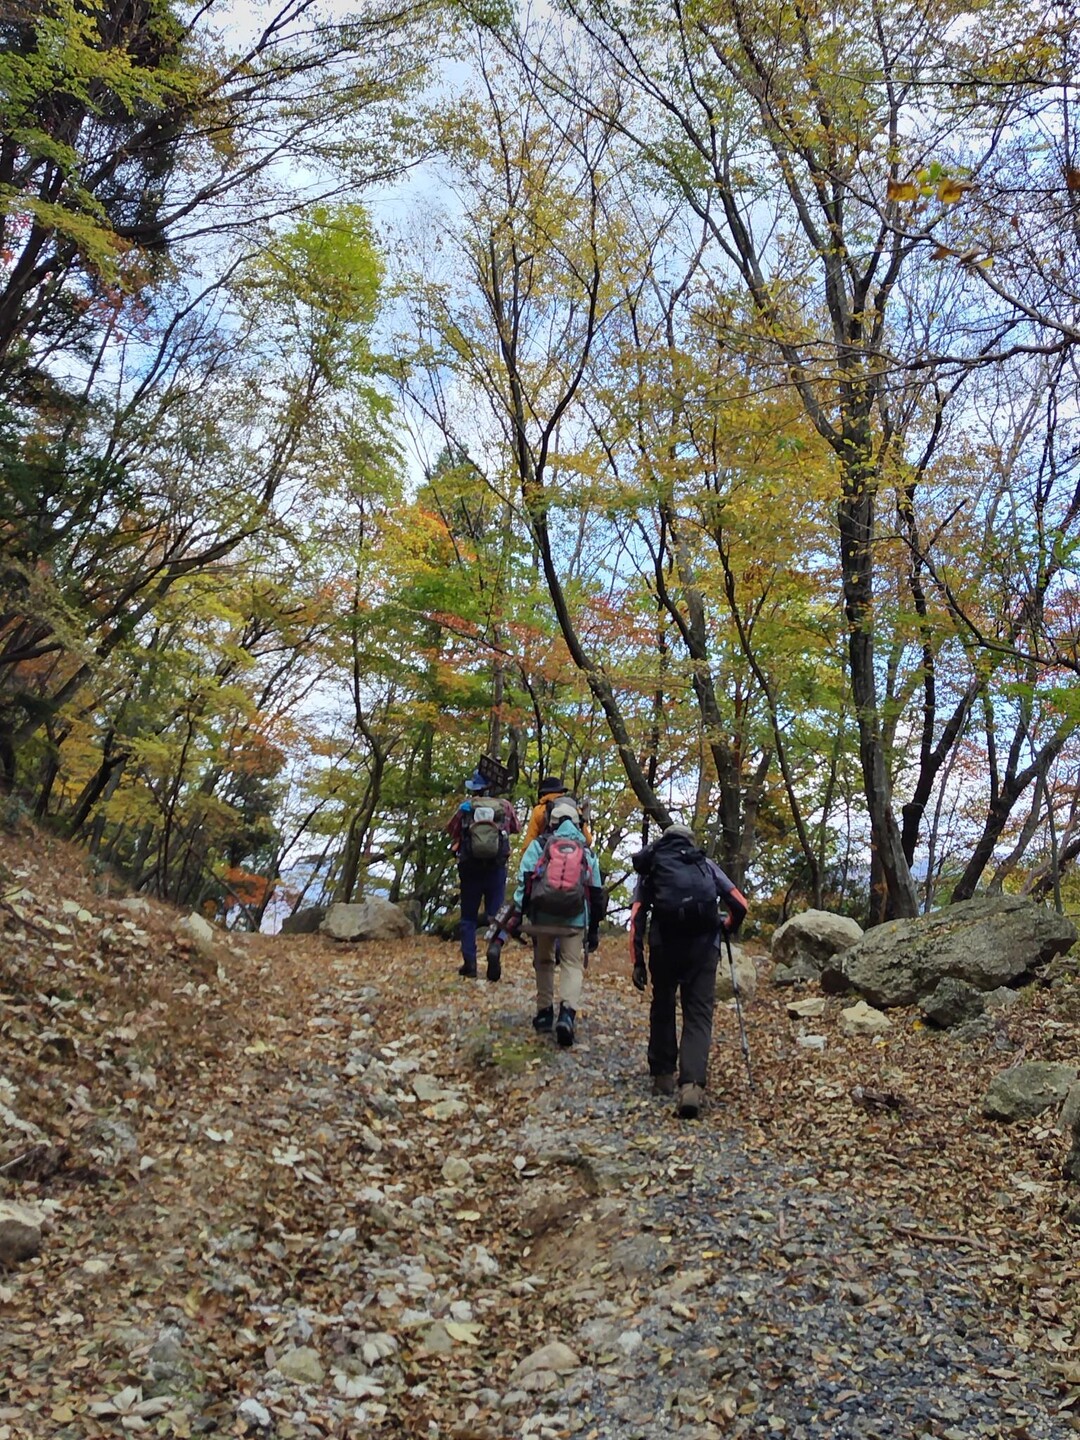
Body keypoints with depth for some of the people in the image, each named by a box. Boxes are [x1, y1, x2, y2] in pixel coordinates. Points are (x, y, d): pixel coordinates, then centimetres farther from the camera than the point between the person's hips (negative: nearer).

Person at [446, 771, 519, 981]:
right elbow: (515, 828, 14)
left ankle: (469, 964, 6)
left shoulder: (465, 808, -3)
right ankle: (494, 961, -4)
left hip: (470, 869, 0)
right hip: (496, 869, 0)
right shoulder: (505, 807, -1)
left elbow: (451, 829, 10)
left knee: (468, 918, 11)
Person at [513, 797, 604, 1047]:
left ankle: (544, 1013, 19)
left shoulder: (539, 845, 4)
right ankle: (567, 1014, -19)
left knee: (544, 962, 18)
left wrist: (517, 914, 1)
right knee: (573, 964, 2)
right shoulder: (587, 852, 11)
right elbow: (596, 894, 13)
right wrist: (594, 929, 20)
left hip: (542, 916, 0)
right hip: (574, 920, 0)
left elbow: (523, 881, -3)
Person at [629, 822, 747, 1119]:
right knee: (698, 1014, 1)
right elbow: (740, 906, 16)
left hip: (664, 942, 0)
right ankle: (692, 1084, -15)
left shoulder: (650, 868, 19)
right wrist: (728, 927, 36)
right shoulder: (707, 865, 21)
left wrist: (637, 962, 6)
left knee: (663, 1007, 20)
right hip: (703, 944, 0)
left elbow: (637, 918, 7)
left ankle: (663, 1075, 24)